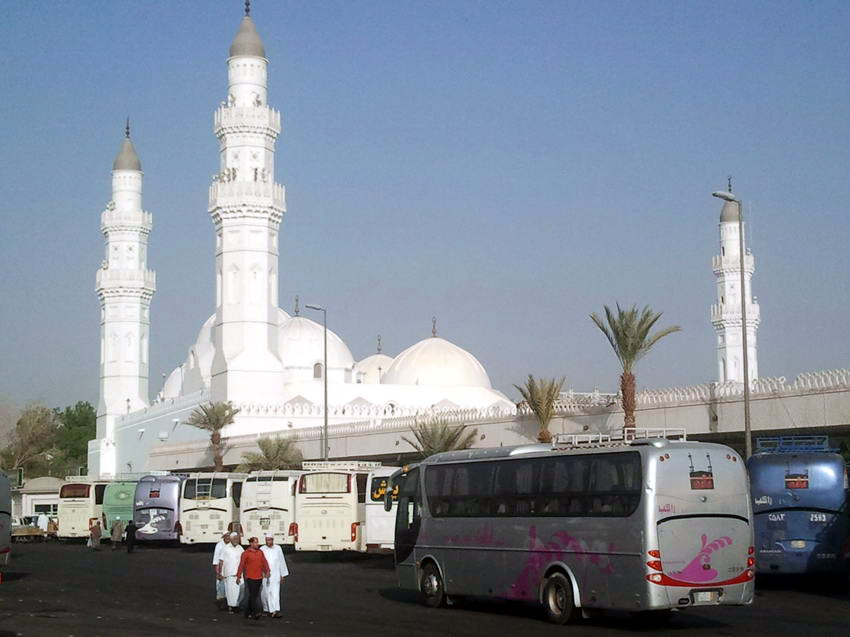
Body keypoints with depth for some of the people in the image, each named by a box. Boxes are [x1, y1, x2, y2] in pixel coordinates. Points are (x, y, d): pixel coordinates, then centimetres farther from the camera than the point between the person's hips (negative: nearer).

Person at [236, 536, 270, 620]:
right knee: (253, 595, -12)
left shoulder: (260, 552, 11)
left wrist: (267, 571, -10)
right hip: (250, 578, -5)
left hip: (259, 578, 5)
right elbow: (241, 565, -3)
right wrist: (238, 577, -4)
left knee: (254, 595, 10)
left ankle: (248, 613, 19)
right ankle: (255, 613, -15)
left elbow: (264, 562, 5)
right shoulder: (245, 553, -3)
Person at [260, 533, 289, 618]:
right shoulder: (262, 550, -1)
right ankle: (267, 609, 23)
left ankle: (275, 611, -17)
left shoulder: (278, 549, 2)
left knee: (275, 593, -10)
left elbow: (282, 562, 8)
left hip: (275, 575, 0)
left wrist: (282, 575, 8)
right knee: (266, 593, 6)